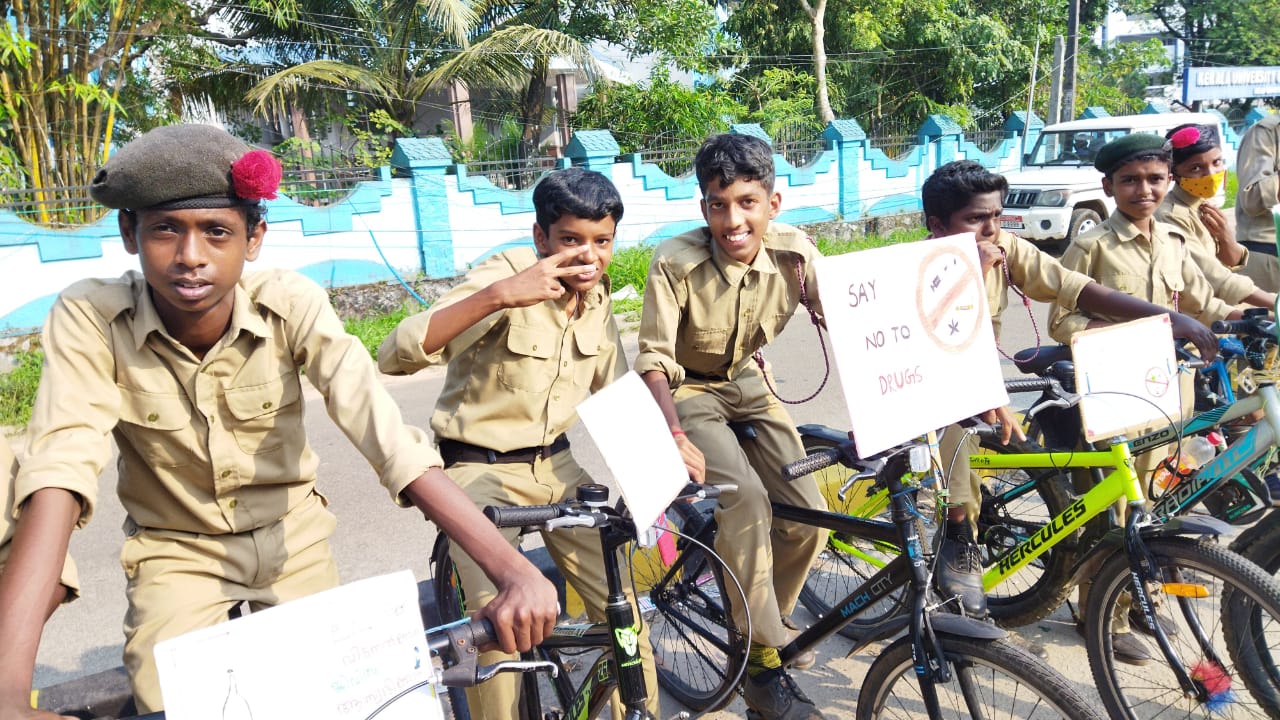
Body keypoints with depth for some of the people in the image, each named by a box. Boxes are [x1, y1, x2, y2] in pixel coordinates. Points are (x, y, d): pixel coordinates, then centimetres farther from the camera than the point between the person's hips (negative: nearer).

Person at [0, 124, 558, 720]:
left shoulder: (293, 306, -23)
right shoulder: (89, 319, -23)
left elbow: (391, 438, -33)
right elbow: (58, 472, -34)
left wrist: (513, 570, -44)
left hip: (294, 543, 1)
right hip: (176, 557, 0)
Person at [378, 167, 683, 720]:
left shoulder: (597, 300, 2)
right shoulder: (505, 277, -19)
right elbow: (395, 355, -32)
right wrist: (498, 295, -44)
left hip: (561, 465, 5)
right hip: (481, 469, -5)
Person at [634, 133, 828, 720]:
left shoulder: (793, 252, -18)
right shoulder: (676, 263, -27)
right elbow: (654, 361, -24)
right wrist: (675, 437, -37)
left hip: (748, 383, 4)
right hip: (690, 390, -4)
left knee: (807, 517, -9)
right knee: (746, 500, -27)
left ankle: (765, 619, 21)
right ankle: (764, 661, -11)